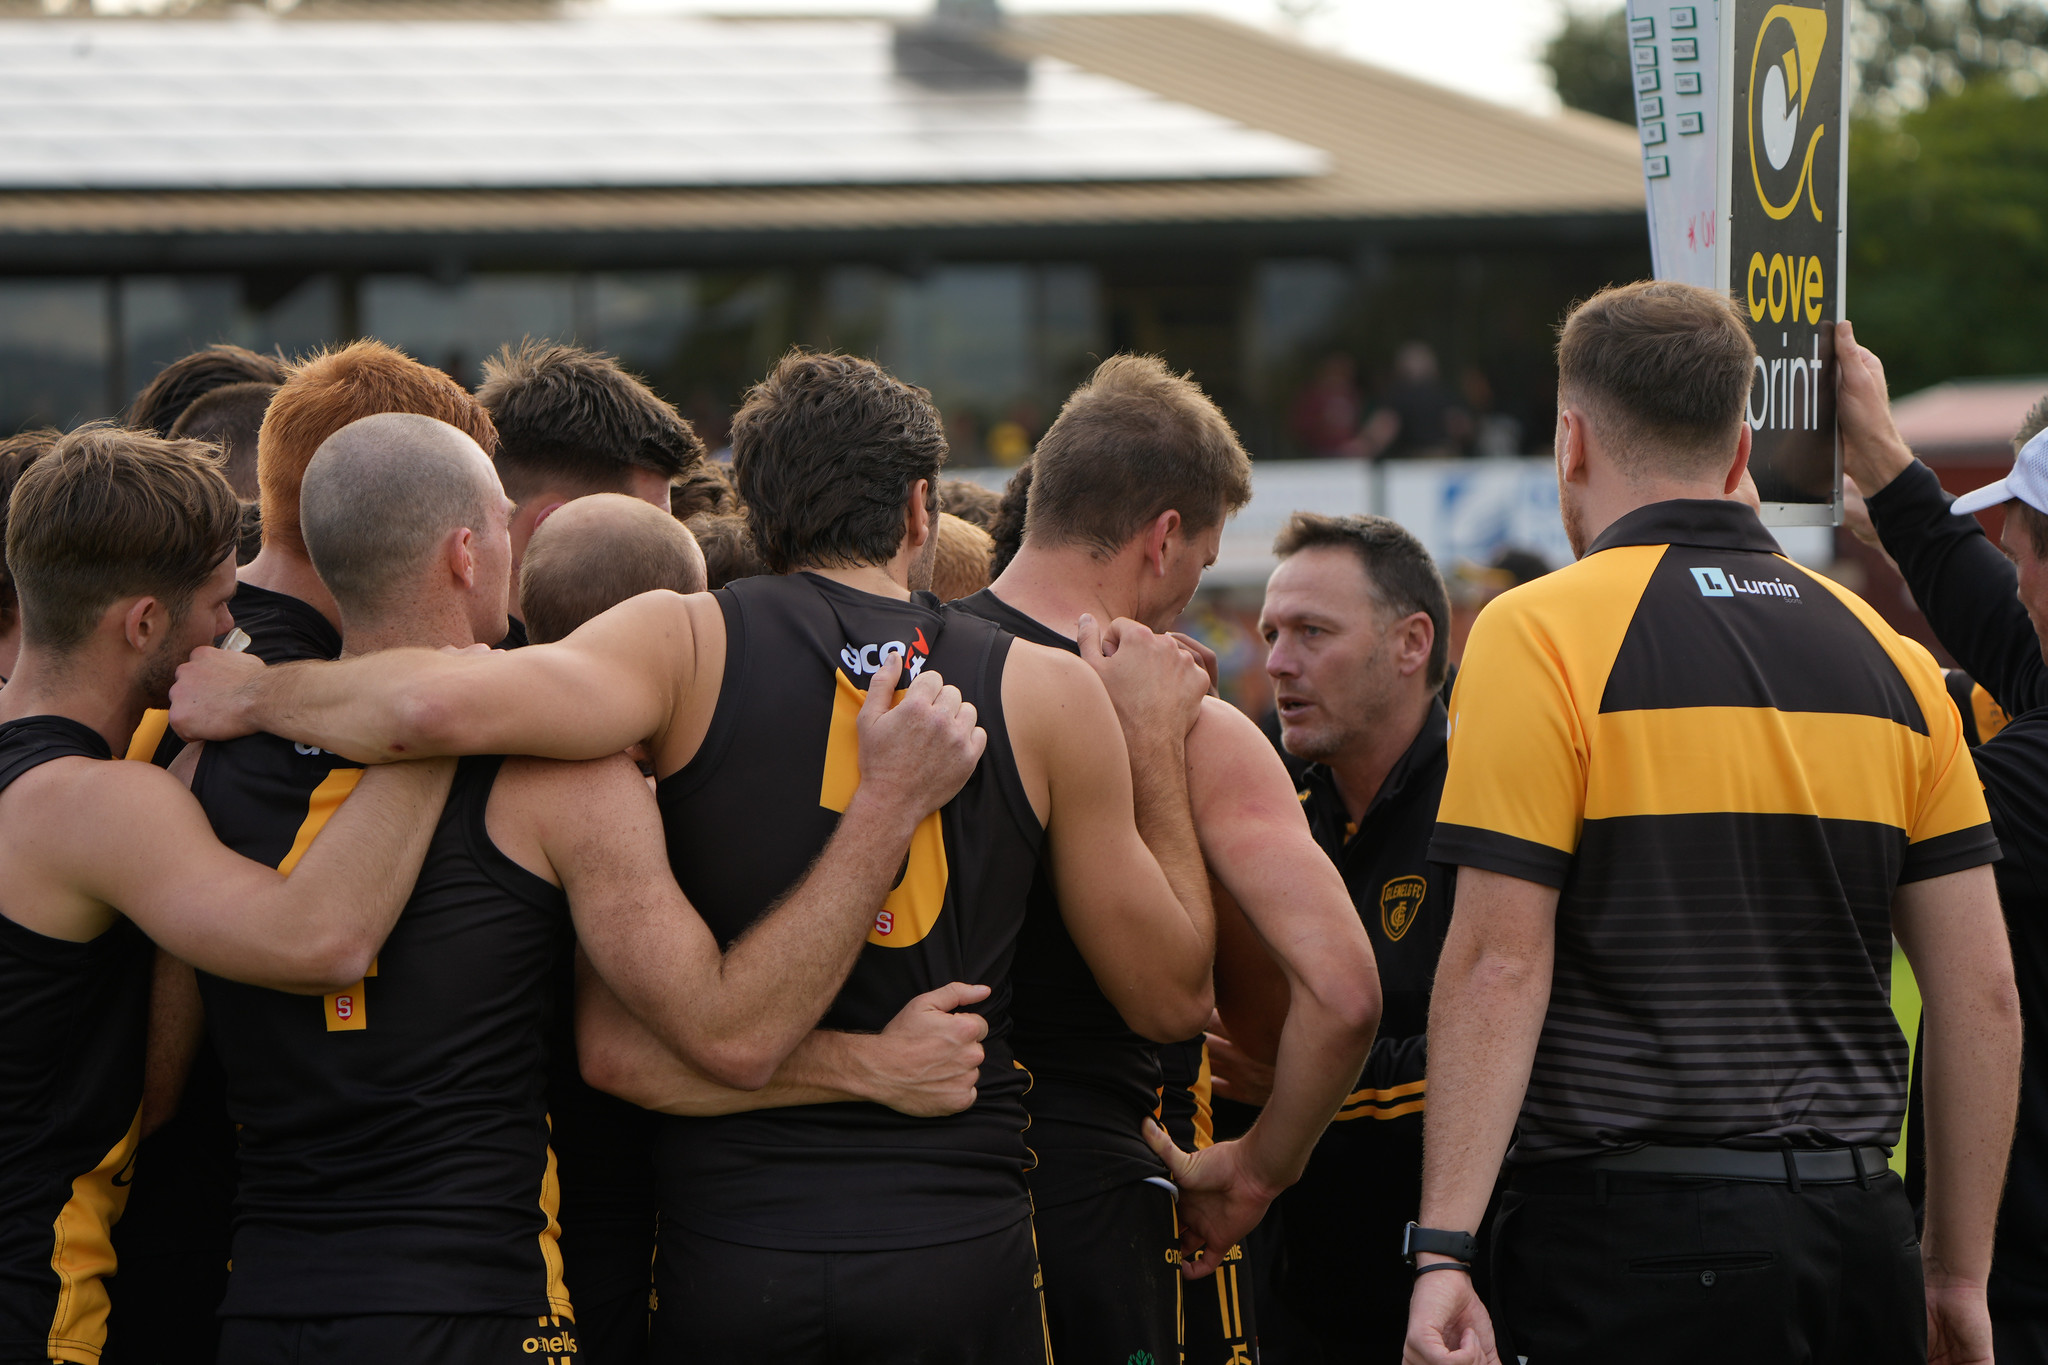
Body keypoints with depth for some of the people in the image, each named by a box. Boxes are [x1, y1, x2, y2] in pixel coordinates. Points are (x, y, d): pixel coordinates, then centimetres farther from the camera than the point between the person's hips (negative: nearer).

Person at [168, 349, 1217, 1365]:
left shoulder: (690, 645, -4)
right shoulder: (1049, 694, 1)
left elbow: (435, 707, -23)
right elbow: (1173, 998, 6)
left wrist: (247, 693, -3)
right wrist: (1156, 744, 17)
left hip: (733, 1248, 0)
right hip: (962, 1251, 0)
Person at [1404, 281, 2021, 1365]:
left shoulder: (1541, 633, -5)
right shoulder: (1890, 659, 11)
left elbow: (1500, 962, -12)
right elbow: (1982, 991, 9)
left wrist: (1442, 1248, -12)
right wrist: (1958, 1275, 15)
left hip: (1632, 1235, -5)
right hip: (1856, 1233, 5)